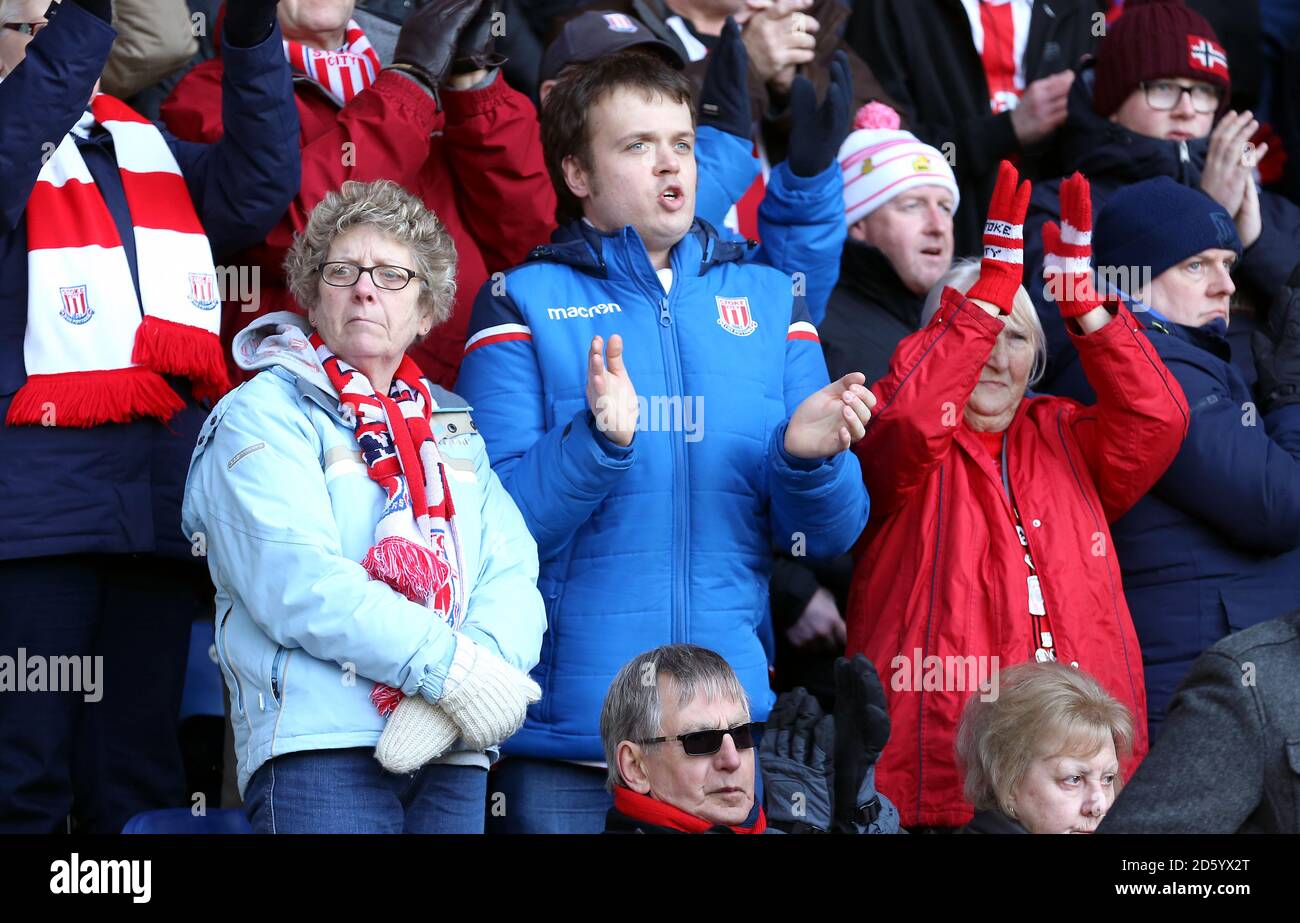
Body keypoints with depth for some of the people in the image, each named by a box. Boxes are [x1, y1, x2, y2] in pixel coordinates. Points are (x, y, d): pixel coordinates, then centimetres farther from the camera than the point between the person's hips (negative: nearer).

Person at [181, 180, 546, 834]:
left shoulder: (454, 427, 22)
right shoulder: (263, 415, 5)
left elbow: (512, 576, 9)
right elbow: (298, 582, -10)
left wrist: (485, 667, -12)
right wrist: (453, 668, -14)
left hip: (452, 757, 5)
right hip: (318, 748, -5)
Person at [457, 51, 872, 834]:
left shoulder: (768, 299, 11)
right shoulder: (525, 301, 2)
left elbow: (830, 534, 8)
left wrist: (808, 457, -12)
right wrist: (599, 440, -23)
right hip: (567, 733, -3)